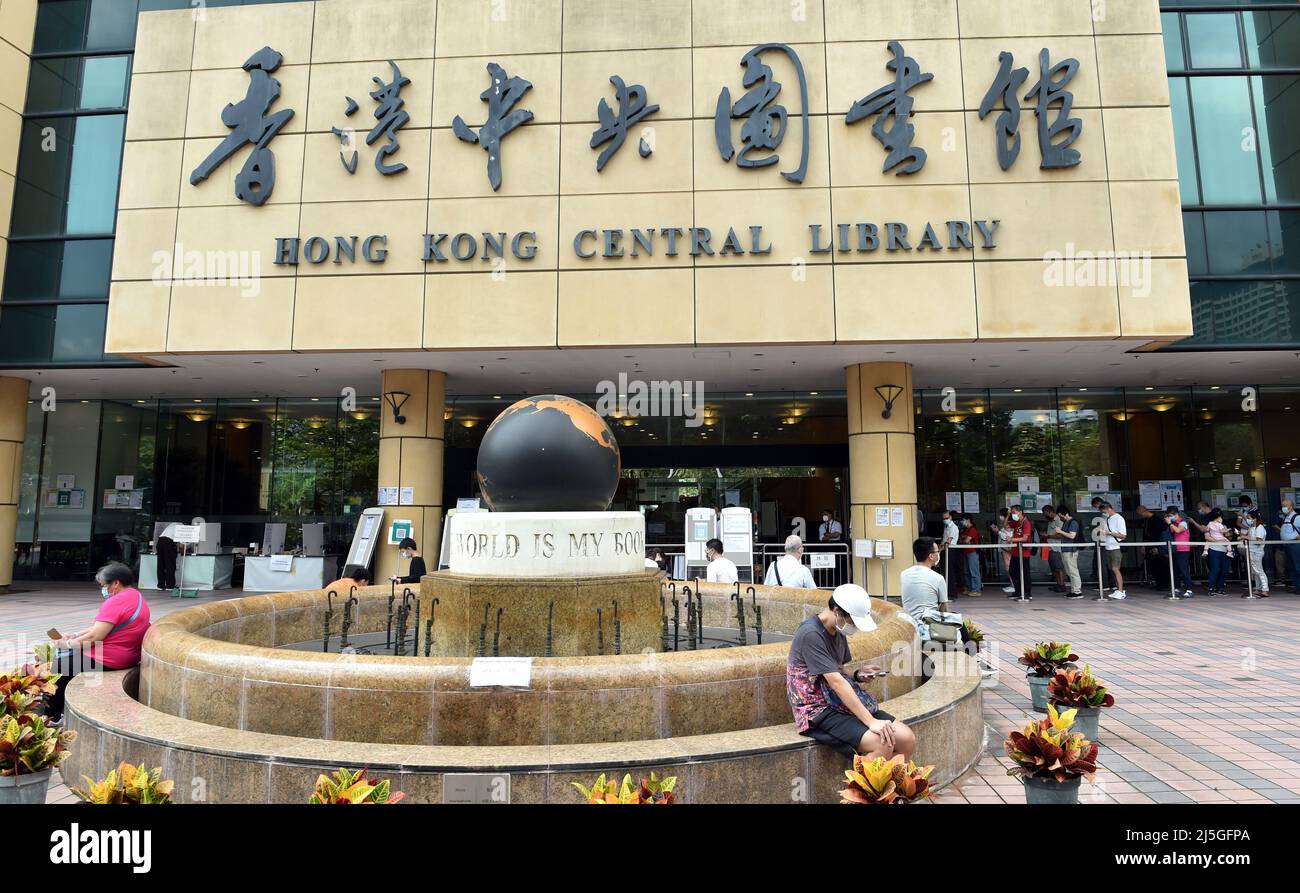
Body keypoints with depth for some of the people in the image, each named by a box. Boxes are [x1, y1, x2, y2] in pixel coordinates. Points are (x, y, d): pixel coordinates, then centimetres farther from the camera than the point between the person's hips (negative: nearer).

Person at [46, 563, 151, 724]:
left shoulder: (116, 601, -22)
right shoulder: (136, 596, 9)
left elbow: (94, 637, -22)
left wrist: (67, 644, -6)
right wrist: (73, 637, 10)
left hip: (106, 660, -10)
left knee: (58, 665, 7)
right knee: (65, 656, 22)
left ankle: (52, 716, 20)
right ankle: (58, 710, 25)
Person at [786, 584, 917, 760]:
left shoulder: (839, 632, 12)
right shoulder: (810, 634, -19)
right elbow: (836, 682, -24)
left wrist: (858, 674, 1)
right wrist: (871, 721, -26)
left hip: (841, 703, 9)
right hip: (817, 711, -9)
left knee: (907, 739, -6)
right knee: (882, 744, -27)